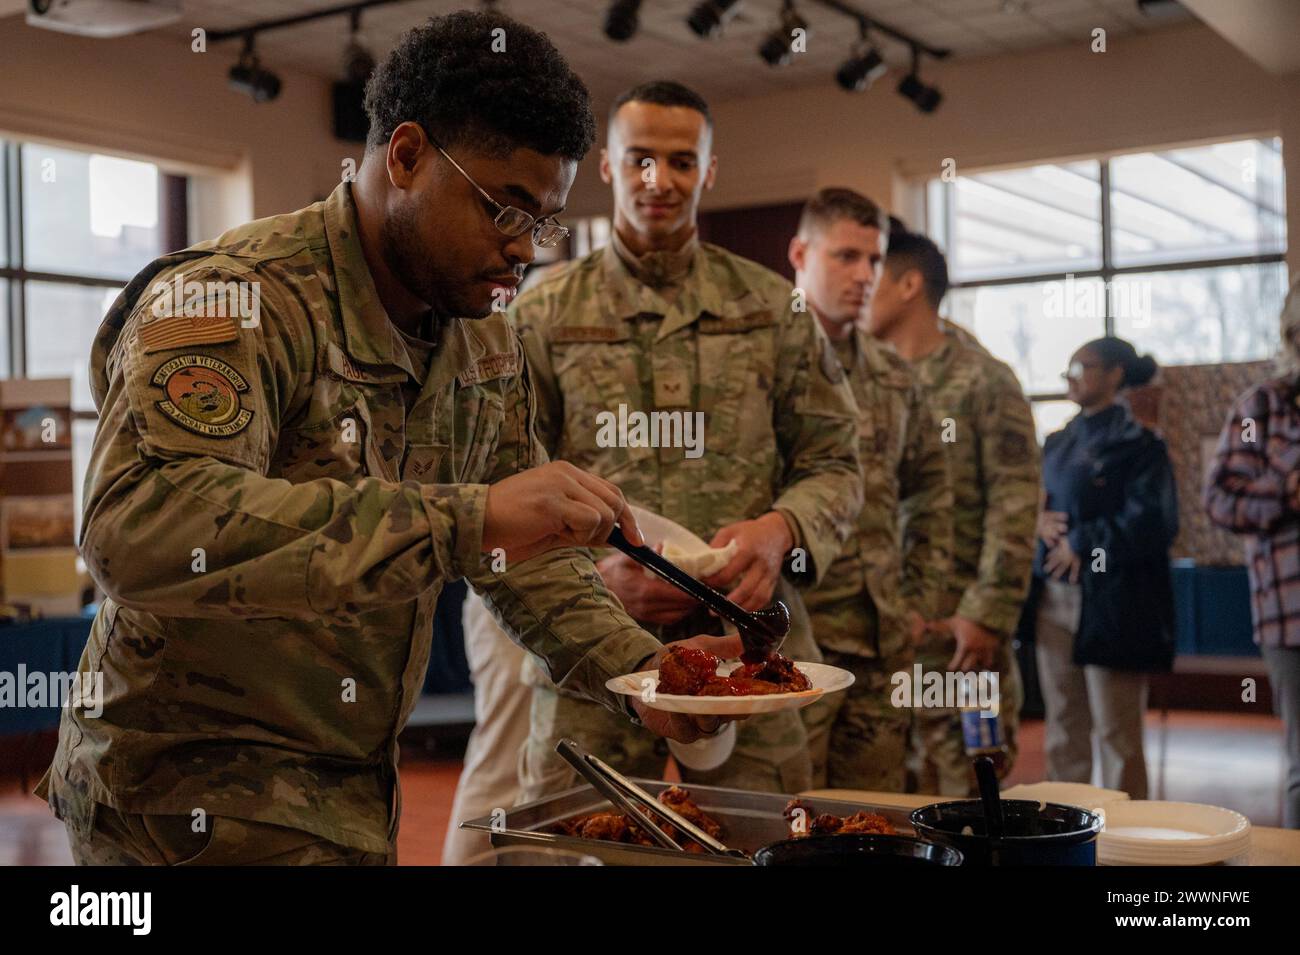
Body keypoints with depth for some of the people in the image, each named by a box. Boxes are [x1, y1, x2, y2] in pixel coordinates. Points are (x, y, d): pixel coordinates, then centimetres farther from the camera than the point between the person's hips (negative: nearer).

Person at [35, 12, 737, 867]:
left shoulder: (487, 340, 4)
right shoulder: (235, 299, -21)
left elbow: (526, 554, 12)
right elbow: (140, 527, -37)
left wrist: (637, 671, -6)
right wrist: (464, 518, -41)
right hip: (200, 790, -7)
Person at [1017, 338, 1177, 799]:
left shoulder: (1138, 444, -5)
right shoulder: (1058, 442, 16)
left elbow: (1153, 524, -15)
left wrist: (1081, 544, -14)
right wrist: (1039, 520, -3)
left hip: (1111, 602, -7)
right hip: (1053, 598, 7)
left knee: (1116, 734, -2)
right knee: (1063, 728, 11)